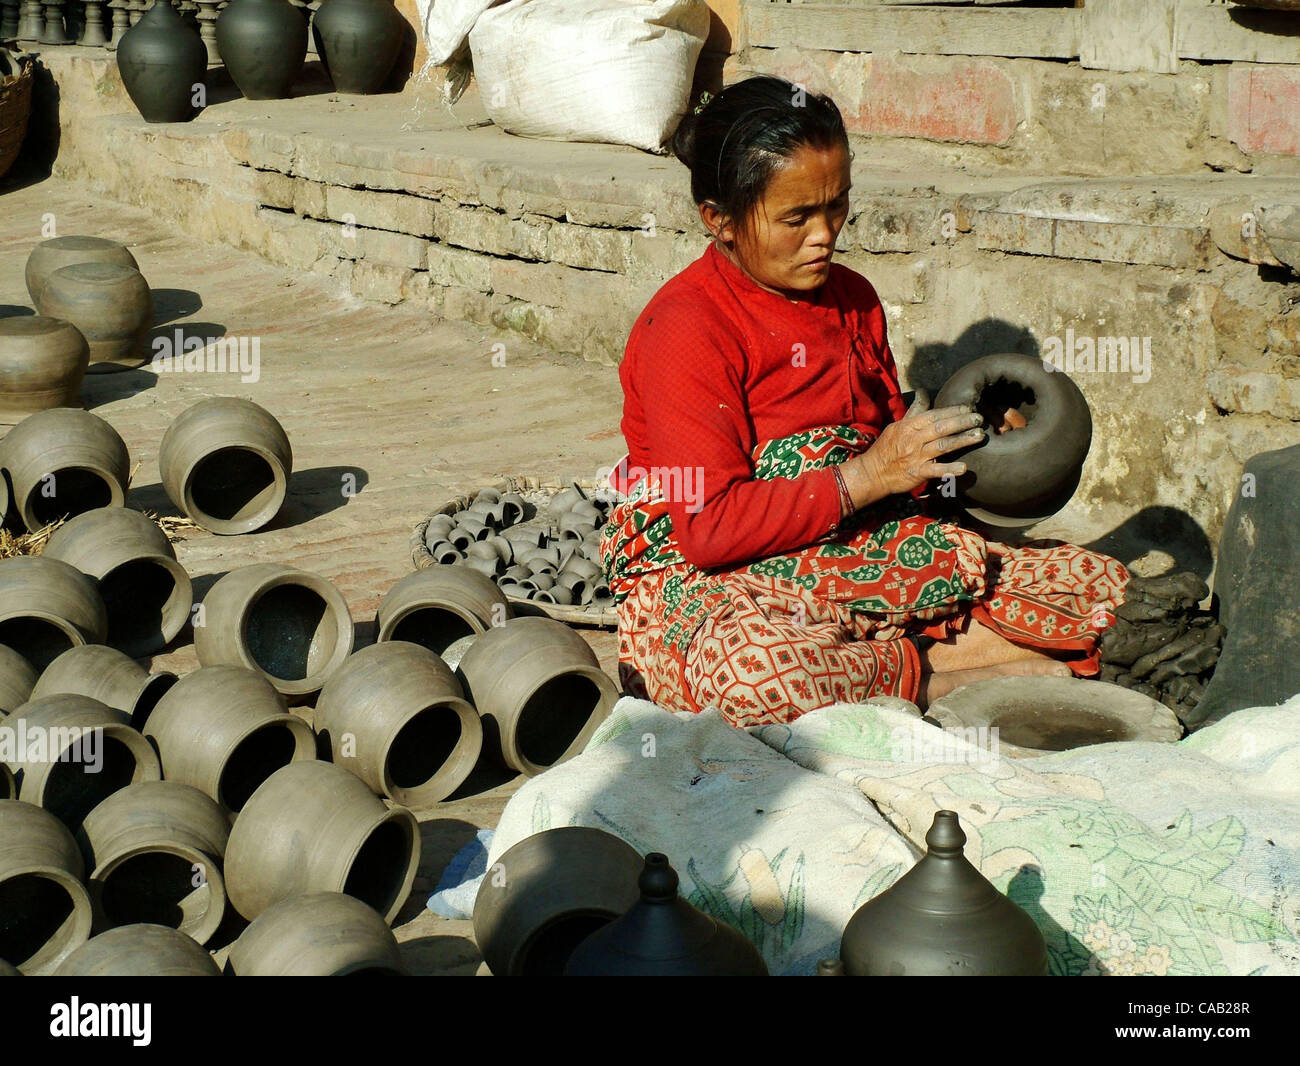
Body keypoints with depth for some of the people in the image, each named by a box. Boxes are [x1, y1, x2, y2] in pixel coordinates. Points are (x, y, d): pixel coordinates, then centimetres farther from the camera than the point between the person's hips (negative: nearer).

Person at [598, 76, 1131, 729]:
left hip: (856, 550, 7)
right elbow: (709, 528, -21)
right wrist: (863, 477, -22)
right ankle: (931, 676, -18)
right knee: (750, 675, -45)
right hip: (703, 578, -7)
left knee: (1101, 587, -3)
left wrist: (954, 446, -3)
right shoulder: (685, 327, -14)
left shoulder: (852, 298, 10)